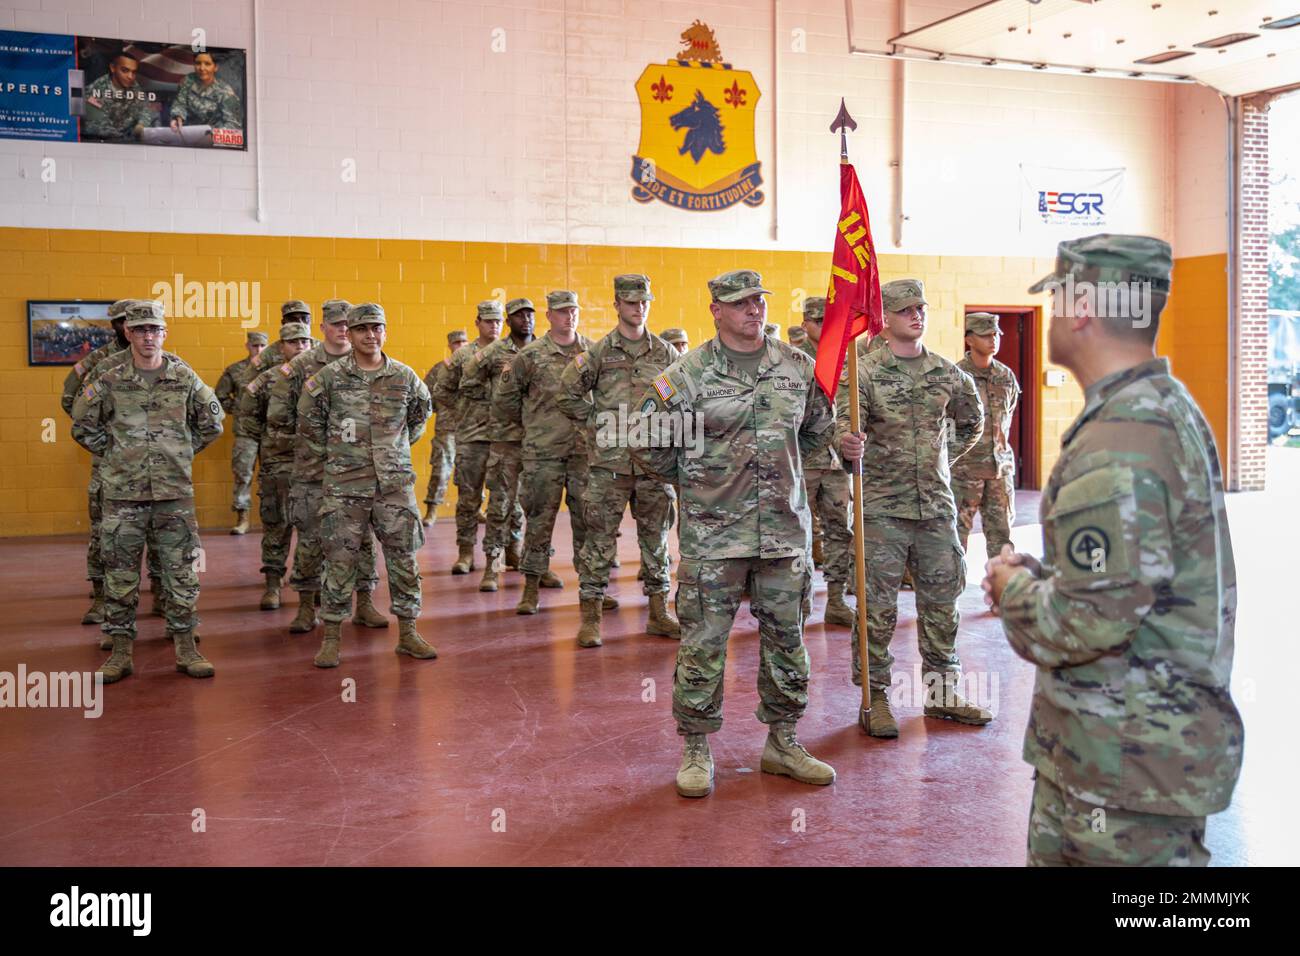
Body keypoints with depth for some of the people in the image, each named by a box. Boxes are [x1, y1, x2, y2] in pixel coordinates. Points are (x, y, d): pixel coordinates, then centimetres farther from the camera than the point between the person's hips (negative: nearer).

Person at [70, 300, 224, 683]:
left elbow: (212, 422, 12)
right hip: (123, 493, 0)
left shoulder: (185, 378, 2)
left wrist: (184, 451, 7)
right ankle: (121, 651, 15)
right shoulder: (109, 382, 0)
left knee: (181, 571, 4)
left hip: (175, 492, 0)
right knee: (120, 574, 5)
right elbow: (82, 425, 9)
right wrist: (113, 451, 4)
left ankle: (185, 647, 14)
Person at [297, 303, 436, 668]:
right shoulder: (330, 377, -2)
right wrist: (329, 454, 7)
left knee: (404, 558, 5)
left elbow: (422, 411, 20)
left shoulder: (404, 376, 4)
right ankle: (331, 639, 12)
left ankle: (408, 634, 16)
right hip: (345, 486, -2)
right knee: (340, 562, 1)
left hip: (395, 483, 2)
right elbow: (308, 419, 7)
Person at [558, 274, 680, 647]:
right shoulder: (599, 353, -2)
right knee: (599, 538, -1)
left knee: (655, 538, 11)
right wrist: (595, 422, 1)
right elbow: (567, 393, 4)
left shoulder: (665, 352, 7)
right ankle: (590, 617, 7)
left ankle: (659, 613, 21)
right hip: (609, 462, -3)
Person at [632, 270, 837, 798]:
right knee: (703, 642, 1)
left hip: (785, 529, 4)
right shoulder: (688, 374, -5)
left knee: (786, 637, 12)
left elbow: (819, 428, 22)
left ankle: (782, 742, 27)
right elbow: (649, 445, -1)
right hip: (713, 533, -3)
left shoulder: (799, 367, 6)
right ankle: (696, 749, 15)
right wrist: (694, 479, 3)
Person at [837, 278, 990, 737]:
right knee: (878, 605, 0)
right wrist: (847, 443, -41)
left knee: (941, 600, 11)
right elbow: (844, 424, -19)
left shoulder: (948, 373, 8)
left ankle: (941, 691, 24)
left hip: (937, 505, 4)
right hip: (882, 507, -4)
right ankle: (875, 695, 12)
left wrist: (946, 458, 14)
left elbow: (972, 422, 24)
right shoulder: (864, 372, -6)